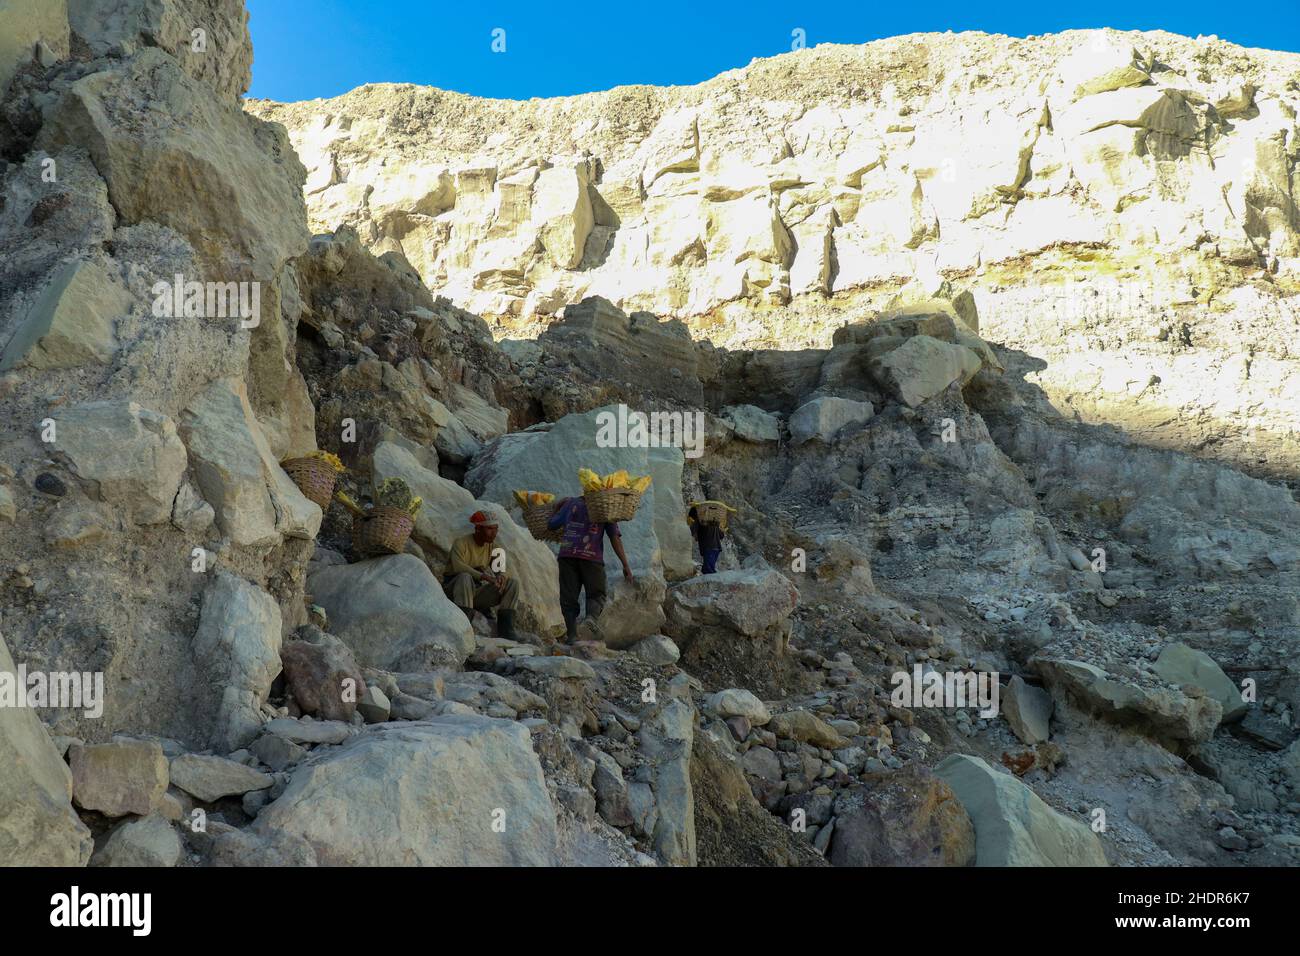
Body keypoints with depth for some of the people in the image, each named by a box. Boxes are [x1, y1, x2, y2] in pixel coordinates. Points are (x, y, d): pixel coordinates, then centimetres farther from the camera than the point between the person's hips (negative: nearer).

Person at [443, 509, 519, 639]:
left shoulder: (491, 546, 3)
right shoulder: (461, 542, -15)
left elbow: (501, 570, -1)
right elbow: (458, 566, -33)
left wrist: (501, 576, -26)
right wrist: (484, 576, -44)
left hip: (475, 592, 6)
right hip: (454, 591, -6)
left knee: (512, 583, -11)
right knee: (465, 577, -38)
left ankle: (505, 632, -18)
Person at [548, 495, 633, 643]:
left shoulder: (571, 503, 18)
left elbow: (552, 525, 23)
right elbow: (615, 539, 5)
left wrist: (558, 507, 40)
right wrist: (626, 565, 3)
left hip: (567, 554, 1)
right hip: (592, 556, -1)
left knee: (569, 597, 6)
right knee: (596, 595, 8)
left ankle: (571, 634, -5)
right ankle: (591, 618, -22)